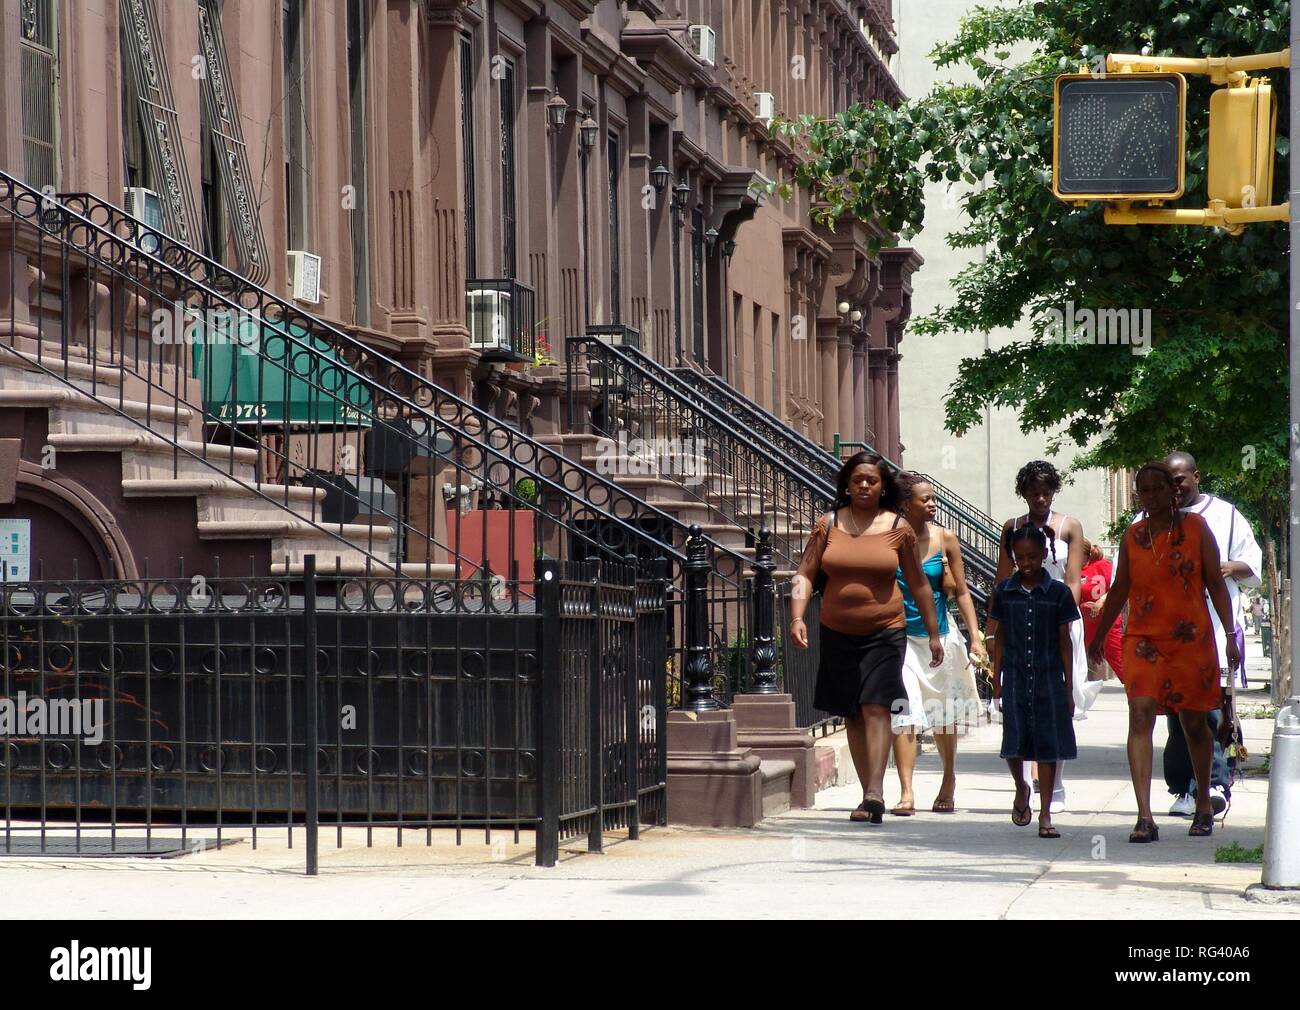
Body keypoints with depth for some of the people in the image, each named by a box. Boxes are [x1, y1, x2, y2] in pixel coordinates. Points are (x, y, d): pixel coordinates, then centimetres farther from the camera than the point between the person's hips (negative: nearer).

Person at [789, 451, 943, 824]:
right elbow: (804, 574, 3)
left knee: (875, 708, -16)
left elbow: (918, 583, 9)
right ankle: (870, 795, 13)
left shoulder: (898, 528, 2)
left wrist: (933, 634, 11)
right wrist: (797, 617, -12)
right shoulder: (828, 525, 4)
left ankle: (875, 791, -24)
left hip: (885, 632, -2)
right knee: (853, 714, 6)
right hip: (838, 633, 2)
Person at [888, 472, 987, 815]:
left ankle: (949, 782, 33)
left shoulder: (945, 539, 0)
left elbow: (961, 593, 5)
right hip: (900, 636, -2)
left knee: (943, 715, 13)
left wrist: (975, 638, -1)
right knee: (903, 712, -12)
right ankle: (906, 792, -13)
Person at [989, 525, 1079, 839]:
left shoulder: (1058, 593, 0)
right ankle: (1021, 788, 25)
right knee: (1013, 744, -6)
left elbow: (1064, 641, 4)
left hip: (1049, 677, -1)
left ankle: (1045, 814, 6)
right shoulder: (1004, 591, 5)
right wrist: (996, 680, 7)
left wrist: (1068, 687, 3)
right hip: (1015, 678, 1)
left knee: (1048, 745, -1)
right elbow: (1001, 638, 10)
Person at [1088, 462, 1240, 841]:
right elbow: (1120, 590, 18)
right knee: (1140, 718, -15)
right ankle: (1145, 817, -21)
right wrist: (1098, 636, 22)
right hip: (1143, 639, 1)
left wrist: (1231, 636, -3)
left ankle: (1203, 805, 33)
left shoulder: (1195, 527, 1)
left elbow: (1216, 585, 2)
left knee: (1194, 723, 11)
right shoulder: (1132, 536, 7)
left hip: (1191, 639, -1)